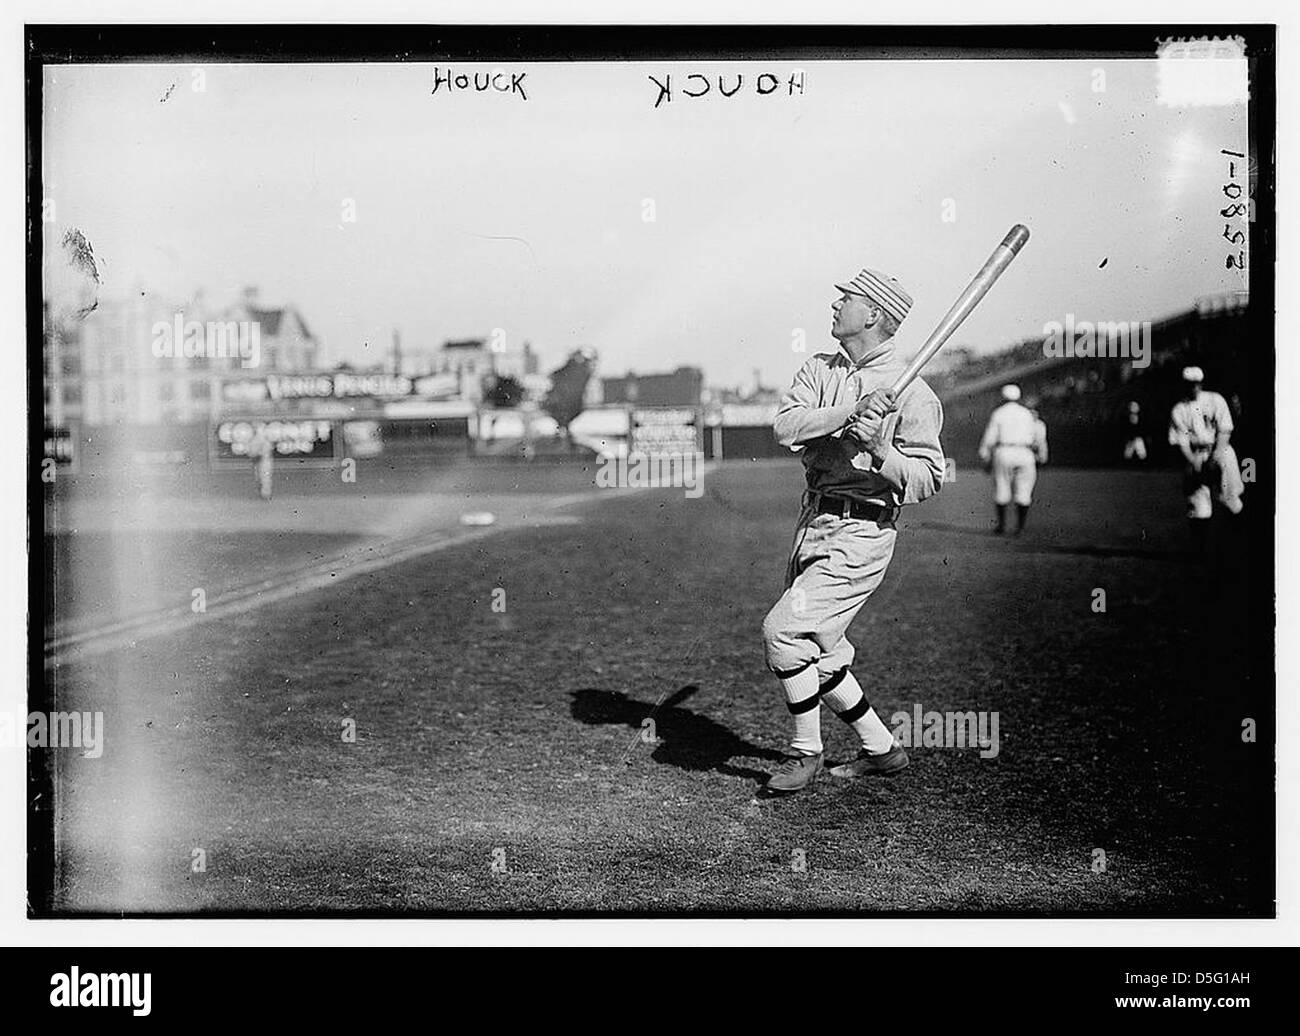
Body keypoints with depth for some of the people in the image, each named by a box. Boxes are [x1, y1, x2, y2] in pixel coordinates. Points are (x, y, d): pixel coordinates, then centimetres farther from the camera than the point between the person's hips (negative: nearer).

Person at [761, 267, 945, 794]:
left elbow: (927, 480, -12)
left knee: (783, 631, -15)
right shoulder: (820, 370, 9)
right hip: (813, 523, 8)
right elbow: (784, 425, -8)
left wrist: (880, 449, -27)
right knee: (818, 651, 13)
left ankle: (806, 752, 3)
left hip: (860, 534, -7)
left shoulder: (913, 393, -10)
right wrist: (848, 413, -22)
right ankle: (881, 748, 28)